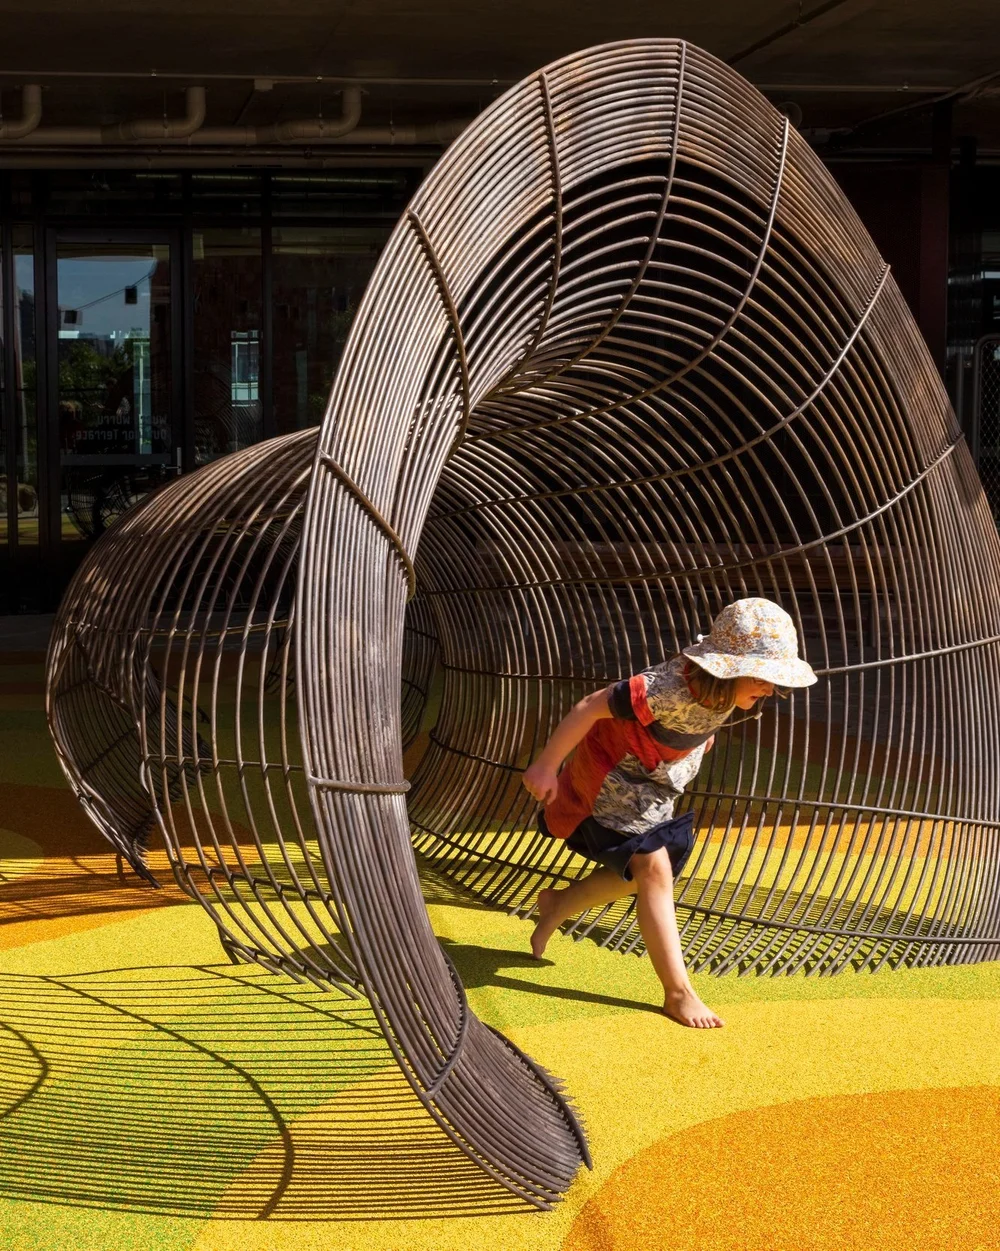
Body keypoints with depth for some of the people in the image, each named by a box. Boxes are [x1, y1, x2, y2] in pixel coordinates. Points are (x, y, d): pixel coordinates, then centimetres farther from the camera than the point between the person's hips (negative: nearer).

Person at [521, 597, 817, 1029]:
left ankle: (556, 904, 40)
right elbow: (590, 707, -33)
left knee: (637, 874, 17)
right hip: (614, 777, -9)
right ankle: (678, 992, -13)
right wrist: (545, 767, -26)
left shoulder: (724, 687, -15)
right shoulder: (671, 690, -39)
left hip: (656, 783, 9)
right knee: (653, 868, -15)